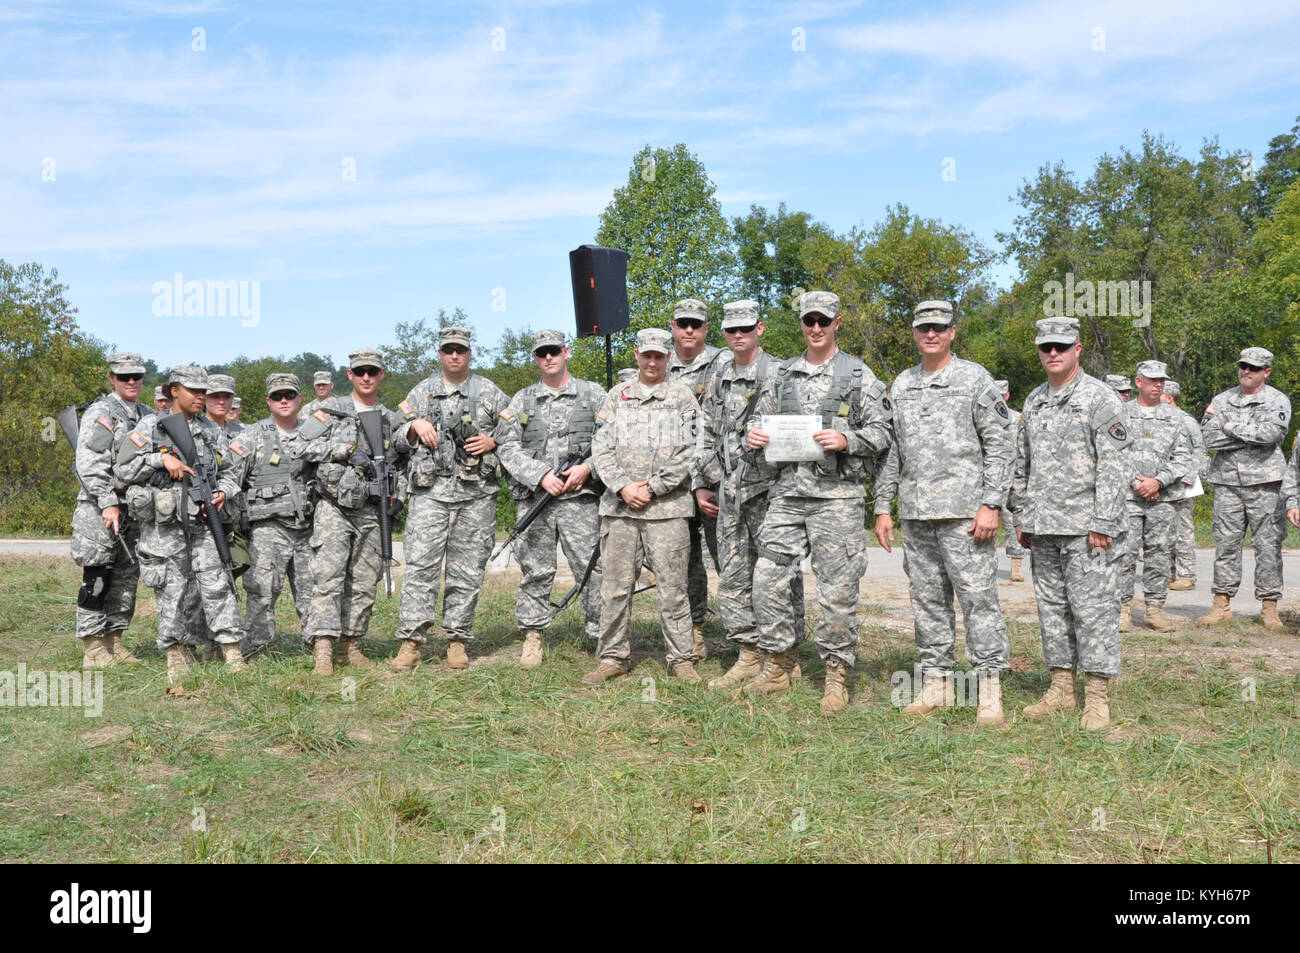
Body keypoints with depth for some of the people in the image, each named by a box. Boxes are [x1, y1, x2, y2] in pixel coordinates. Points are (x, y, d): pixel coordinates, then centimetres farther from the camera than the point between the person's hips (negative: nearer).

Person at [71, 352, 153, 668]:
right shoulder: (101, 412, -8)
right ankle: (93, 649, -2)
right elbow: (89, 463, -15)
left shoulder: (147, 416, 15)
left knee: (127, 577, 10)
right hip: (101, 507, -7)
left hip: (135, 508, 7)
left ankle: (114, 641, 18)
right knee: (98, 577, -6)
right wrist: (108, 503, -20)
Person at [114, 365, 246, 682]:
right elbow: (122, 469, 0)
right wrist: (161, 459, -11)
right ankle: (177, 658, 13)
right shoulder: (151, 427, 3)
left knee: (216, 582, -6)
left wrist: (223, 492, -2)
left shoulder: (211, 430, 14)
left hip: (202, 520, 2)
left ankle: (233, 655, -7)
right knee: (173, 589, 1)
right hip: (163, 523, -2)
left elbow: (227, 471, 19)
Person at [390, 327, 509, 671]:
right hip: (431, 490, 0)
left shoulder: (489, 392, 12)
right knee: (421, 564, -8)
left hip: (477, 492, 0)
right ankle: (411, 642, -6)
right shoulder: (422, 391, 14)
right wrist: (415, 425, -3)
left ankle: (458, 640, 10)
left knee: (467, 569, 2)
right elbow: (397, 438, 17)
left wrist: (492, 441, -4)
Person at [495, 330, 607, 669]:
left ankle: (604, 637, 1)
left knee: (592, 568, -5)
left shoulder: (593, 394, 10)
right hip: (534, 498, 2)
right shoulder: (522, 400, 13)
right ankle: (533, 638, 13)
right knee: (535, 570, 4)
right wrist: (541, 475, -9)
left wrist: (587, 467, -10)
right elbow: (507, 447, 4)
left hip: (580, 497, -1)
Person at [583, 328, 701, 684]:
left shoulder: (683, 397, 6)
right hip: (618, 506, 3)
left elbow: (689, 452, -2)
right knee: (615, 585, 5)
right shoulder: (615, 397, 14)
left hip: (667, 507, -2)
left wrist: (652, 487, -10)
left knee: (672, 587, -1)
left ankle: (682, 659, 8)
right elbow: (601, 449, 7)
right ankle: (614, 657, 15)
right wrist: (623, 487, -8)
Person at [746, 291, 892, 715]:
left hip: (838, 494, -4)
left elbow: (882, 433, 1)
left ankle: (836, 676, 10)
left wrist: (847, 439, -17)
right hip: (788, 493, 4)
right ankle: (777, 668, 16)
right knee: (768, 579, 1)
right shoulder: (782, 374, 15)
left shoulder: (859, 375, 4)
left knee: (837, 589, -1)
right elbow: (759, 418, 22)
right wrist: (753, 433, -1)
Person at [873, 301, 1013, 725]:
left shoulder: (976, 379, 0)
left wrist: (991, 504, -12)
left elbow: (1000, 446, -4)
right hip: (915, 514, 5)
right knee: (928, 600, 9)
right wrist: (882, 507, 11)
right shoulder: (901, 386, 15)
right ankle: (937, 684, 18)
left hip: (964, 511, -5)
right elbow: (890, 450, 17)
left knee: (978, 596, -6)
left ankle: (990, 690, 0)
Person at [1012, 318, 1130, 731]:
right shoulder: (1034, 401, 15)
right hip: (1044, 527, 7)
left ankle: (1097, 697, 2)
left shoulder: (1101, 398, -6)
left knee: (1093, 607, -4)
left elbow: (1114, 466, -11)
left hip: (1087, 526, -7)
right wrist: (1022, 518, 16)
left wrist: (1102, 524, -16)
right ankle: (1061, 688, 19)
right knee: (1052, 605, 10)